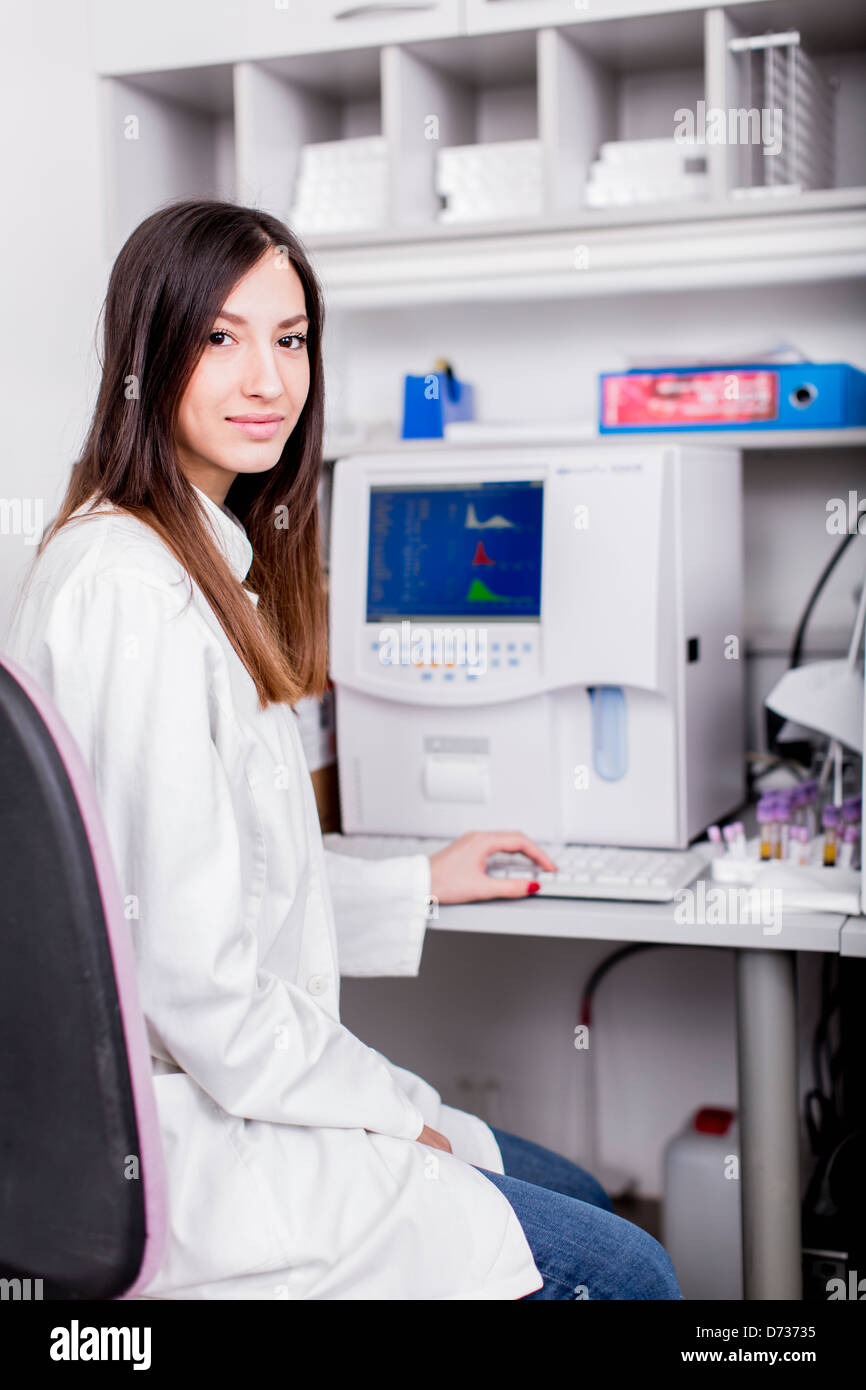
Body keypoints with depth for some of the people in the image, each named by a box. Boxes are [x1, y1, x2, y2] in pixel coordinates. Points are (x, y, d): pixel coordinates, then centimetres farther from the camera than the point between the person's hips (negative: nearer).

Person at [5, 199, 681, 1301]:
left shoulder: (205, 562, 11)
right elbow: (192, 975, -24)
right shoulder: (134, 596, -23)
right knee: (627, 1272, -5)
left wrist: (421, 885, 24)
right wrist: (393, 1111, -12)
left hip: (224, 1081, 10)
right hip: (174, 1142, -10)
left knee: (579, 1193, 18)